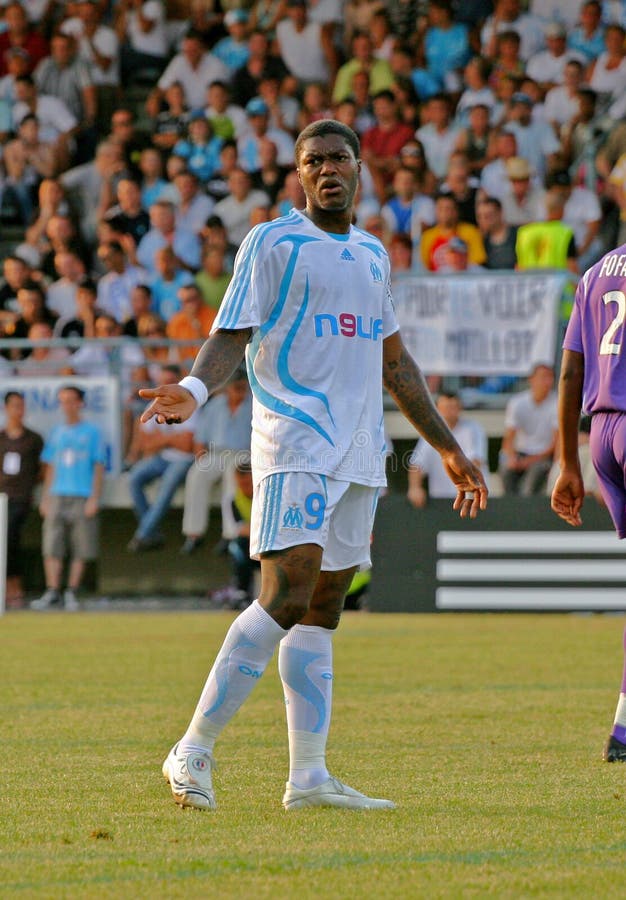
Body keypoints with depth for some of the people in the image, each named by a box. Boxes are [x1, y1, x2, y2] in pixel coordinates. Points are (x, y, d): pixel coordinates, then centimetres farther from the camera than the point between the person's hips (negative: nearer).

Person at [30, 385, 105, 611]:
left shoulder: (92, 432, 4)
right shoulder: (57, 432, 14)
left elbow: (98, 467, 1)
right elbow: (50, 467, 17)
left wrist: (94, 499, -8)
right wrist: (44, 498, 9)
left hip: (82, 497, -3)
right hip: (57, 496, 3)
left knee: (80, 550, -2)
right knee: (51, 547, -6)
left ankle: (71, 593, 4)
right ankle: (52, 592, -5)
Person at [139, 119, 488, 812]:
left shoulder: (373, 254, 19)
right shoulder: (272, 243, -1)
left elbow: (393, 362, 27)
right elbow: (232, 334, -8)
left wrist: (447, 449, 28)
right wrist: (194, 390, -28)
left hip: (357, 454, 7)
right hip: (294, 442, -7)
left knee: (323, 610, 4)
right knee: (287, 597, -18)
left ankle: (308, 776, 3)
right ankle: (193, 751, -14)